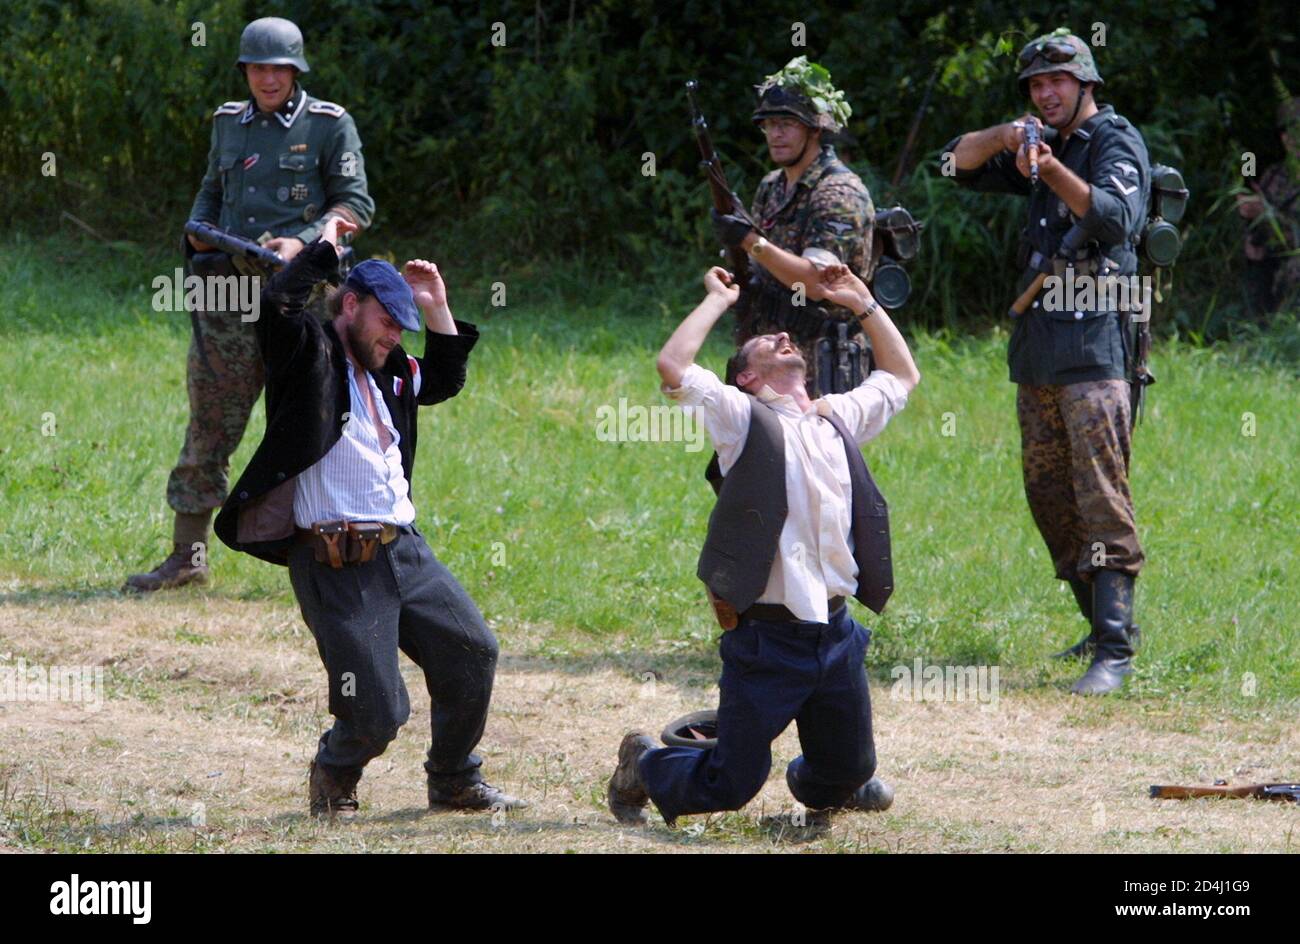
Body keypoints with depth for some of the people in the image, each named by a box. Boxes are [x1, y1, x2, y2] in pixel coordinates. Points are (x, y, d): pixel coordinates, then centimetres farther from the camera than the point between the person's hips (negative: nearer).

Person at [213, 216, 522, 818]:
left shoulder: (388, 372, 20)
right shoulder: (308, 357, -5)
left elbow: (443, 382, 34)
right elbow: (273, 306, -23)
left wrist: (438, 310, 21)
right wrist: (323, 249, -11)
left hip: (403, 551, 8)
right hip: (336, 565, -8)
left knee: (472, 653, 7)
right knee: (376, 714, -10)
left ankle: (455, 781, 27)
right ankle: (335, 776, 23)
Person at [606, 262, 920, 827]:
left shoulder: (839, 419, 15)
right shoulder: (741, 417, -2)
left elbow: (901, 376, 30)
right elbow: (672, 367, -16)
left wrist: (862, 304, 22)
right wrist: (718, 299, -4)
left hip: (837, 635, 5)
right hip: (767, 638, -5)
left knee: (848, 776, 14)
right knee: (730, 786, -1)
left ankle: (811, 785, 48)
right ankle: (643, 767, 28)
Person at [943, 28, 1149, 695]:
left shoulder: (1116, 143, -4)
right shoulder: (1041, 146, 19)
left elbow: (1115, 217, -21)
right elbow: (961, 164, 11)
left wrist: (1053, 172, -33)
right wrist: (1002, 138, -9)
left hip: (1093, 340, -9)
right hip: (1036, 344, 9)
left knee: (1101, 497, -15)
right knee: (1048, 495, 11)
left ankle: (1116, 649, -20)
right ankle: (1103, 625, 20)